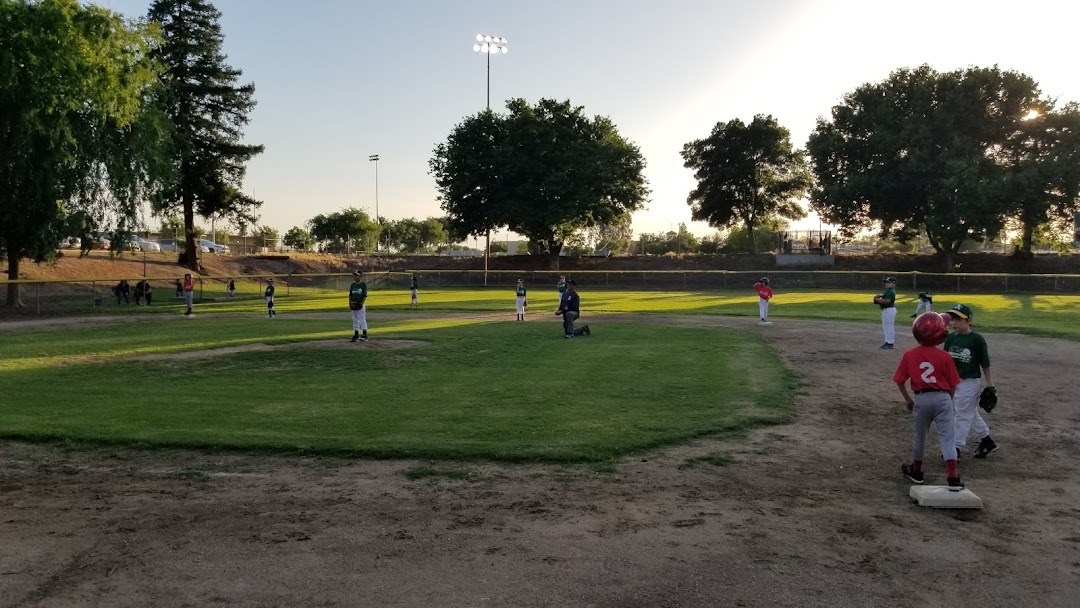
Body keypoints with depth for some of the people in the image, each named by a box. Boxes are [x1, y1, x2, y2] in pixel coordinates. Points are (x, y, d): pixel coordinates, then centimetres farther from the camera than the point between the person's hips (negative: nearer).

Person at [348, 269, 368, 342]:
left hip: (360, 304, -6)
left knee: (362, 319, -6)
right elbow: (350, 295, 12)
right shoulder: (352, 285, 10)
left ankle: (365, 335, -4)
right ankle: (356, 335, 16)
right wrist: (350, 303, 1)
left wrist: (361, 303, -17)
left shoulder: (363, 285, -5)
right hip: (353, 305, 6)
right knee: (355, 320, 9)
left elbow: (365, 295, -9)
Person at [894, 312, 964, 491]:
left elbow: (900, 381, 1)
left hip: (921, 398, 1)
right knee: (946, 437, 0)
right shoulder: (944, 356, -7)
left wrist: (908, 399, 15)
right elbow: (952, 385, -1)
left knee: (919, 436, 17)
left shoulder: (909, 355, -4)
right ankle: (953, 477, -10)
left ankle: (916, 471, 34)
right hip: (942, 398, -1)